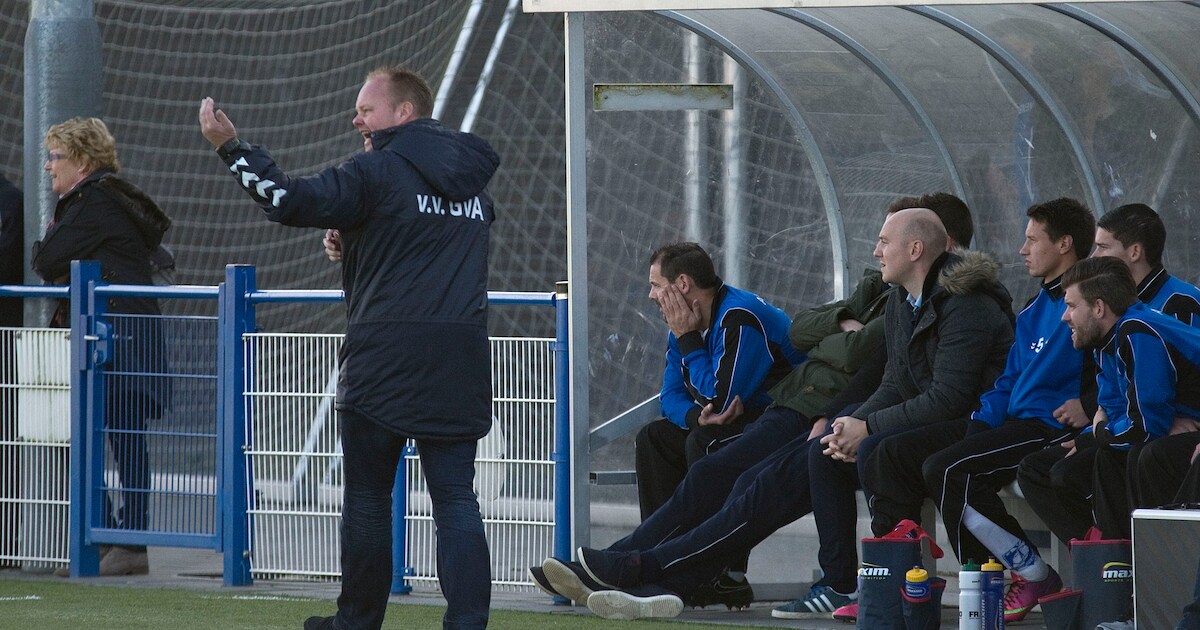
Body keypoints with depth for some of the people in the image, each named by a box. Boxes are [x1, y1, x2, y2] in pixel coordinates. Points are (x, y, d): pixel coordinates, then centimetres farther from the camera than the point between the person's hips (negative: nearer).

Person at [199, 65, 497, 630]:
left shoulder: (378, 173, -6)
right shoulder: (471, 180, 15)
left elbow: (292, 201, -13)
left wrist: (230, 148, -7)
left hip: (385, 359, -5)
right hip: (460, 366, 5)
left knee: (367, 494, 8)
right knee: (456, 501, 1)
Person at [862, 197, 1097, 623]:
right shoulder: (1034, 312, 22)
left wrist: (1089, 406, -26)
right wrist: (981, 423, 7)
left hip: (1053, 426, -10)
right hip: (1012, 421, 10)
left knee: (947, 469, -28)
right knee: (894, 455, 4)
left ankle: (1034, 577, -17)